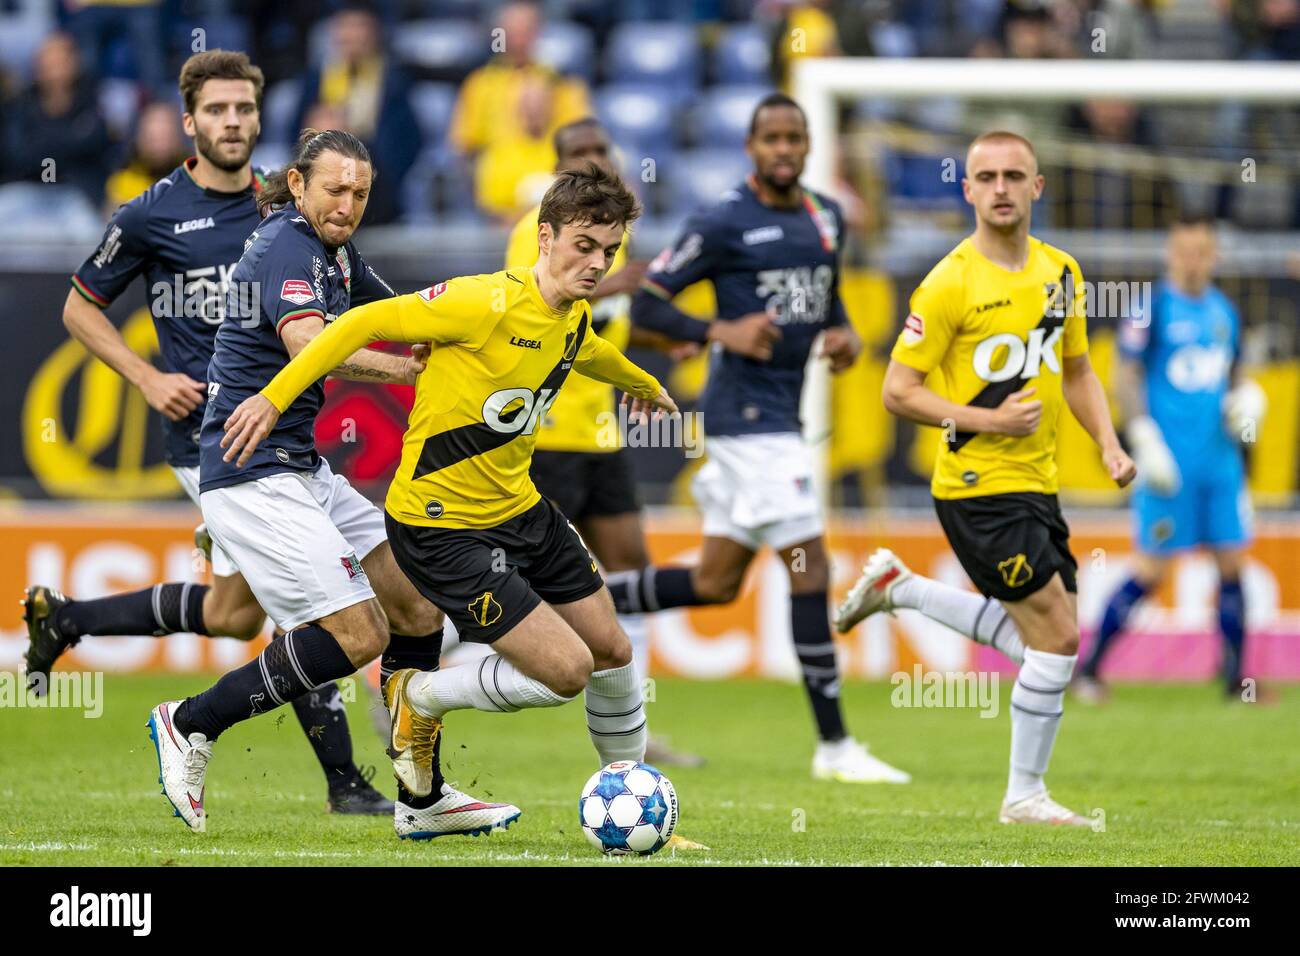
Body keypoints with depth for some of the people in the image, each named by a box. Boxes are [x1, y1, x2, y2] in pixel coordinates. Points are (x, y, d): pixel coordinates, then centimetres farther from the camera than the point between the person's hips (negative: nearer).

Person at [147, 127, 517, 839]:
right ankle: (192, 724, -1)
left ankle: (424, 801, 12)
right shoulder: (288, 247, -15)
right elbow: (306, 340, -34)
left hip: (301, 471, 10)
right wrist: (404, 368, -42)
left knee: (418, 609, 7)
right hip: (255, 478, -10)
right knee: (358, 634, -14)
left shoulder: (330, 249, 15)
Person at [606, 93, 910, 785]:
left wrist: (844, 335, 5)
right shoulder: (722, 223, -10)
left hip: (783, 412, 8)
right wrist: (721, 332, -23)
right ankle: (834, 747, -5)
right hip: (744, 411, -8)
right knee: (809, 568, -10)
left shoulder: (826, 217, 12)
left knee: (715, 584, 11)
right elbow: (645, 304, -9)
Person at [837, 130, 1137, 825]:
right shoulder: (950, 283, -14)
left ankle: (898, 588, 29)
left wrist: (1108, 444, 5)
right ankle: (1025, 796, 5)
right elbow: (897, 391, -12)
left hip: (1036, 483, 8)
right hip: (978, 487, -8)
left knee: (1040, 637, 14)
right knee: (1059, 638, -9)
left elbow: (1077, 371, 20)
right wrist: (989, 420, -21)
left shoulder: (1061, 272, 7)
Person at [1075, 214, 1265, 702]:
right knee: (1150, 569, -5)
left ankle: (1236, 679, 11)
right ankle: (1089, 669, 6)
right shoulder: (1152, 307, -7)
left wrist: (1248, 400, 3)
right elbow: (1126, 378, -8)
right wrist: (1145, 440, -15)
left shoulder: (1224, 310, 12)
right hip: (1170, 461, -6)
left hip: (1221, 458, 6)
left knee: (1232, 564, 4)